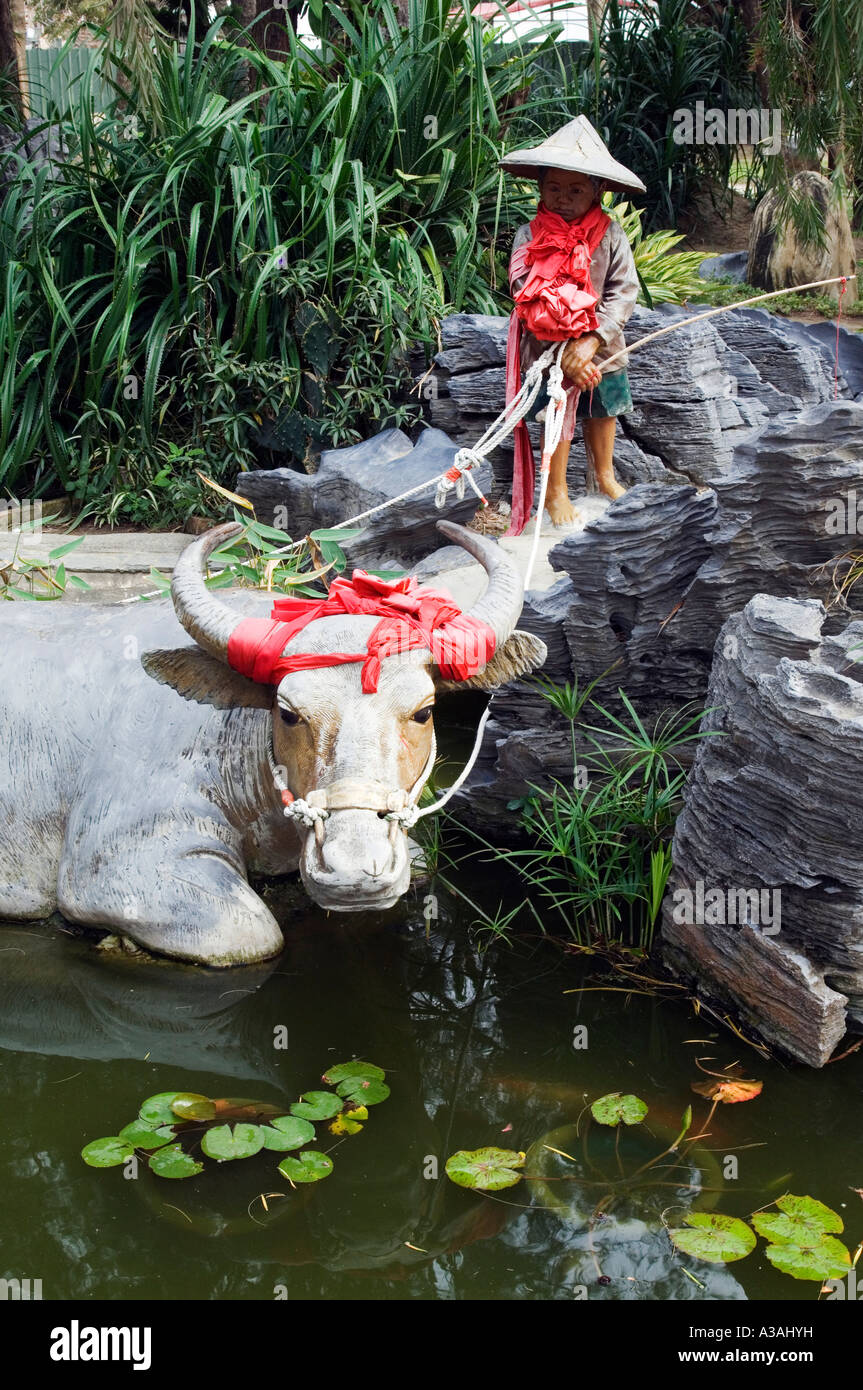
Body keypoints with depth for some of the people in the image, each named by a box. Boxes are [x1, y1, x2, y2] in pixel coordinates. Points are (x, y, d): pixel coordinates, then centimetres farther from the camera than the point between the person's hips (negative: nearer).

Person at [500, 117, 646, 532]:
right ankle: (556, 492, 25)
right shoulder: (530, 237, -13)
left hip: (600, 345, 3)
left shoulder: (609, 234, -8)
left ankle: (605, 475, 45)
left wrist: (591, 340, -23)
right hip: (550, 350, -3)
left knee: (603, 410, 20)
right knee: (558, 419, 4)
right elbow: (527, 295, -18)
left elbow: (624, 290, -12)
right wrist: (566, 348, -25)